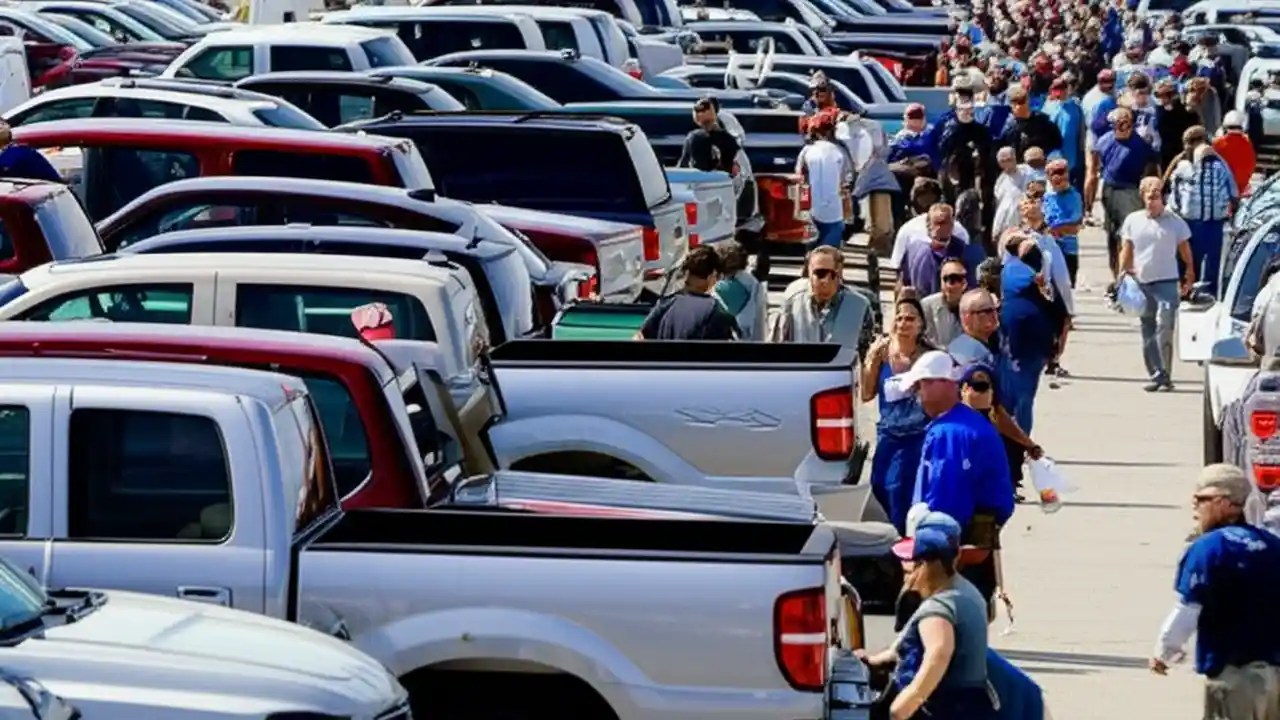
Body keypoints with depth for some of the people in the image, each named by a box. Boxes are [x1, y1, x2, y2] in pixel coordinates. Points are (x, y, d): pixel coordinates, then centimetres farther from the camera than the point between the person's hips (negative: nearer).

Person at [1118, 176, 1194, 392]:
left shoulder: (1175, 222, 2)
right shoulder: (1133, 221, 9)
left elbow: (1185, 250, 8)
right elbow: (1126, 251, 12)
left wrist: (1190, 275, 6)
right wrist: (1122, 275, 4)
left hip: (1167, 282, -4)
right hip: (1141, 283, 4)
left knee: (1164, 327, -15)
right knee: (1147, 331, 6)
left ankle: (1163, 374, -13)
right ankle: (1156, 374, 11)